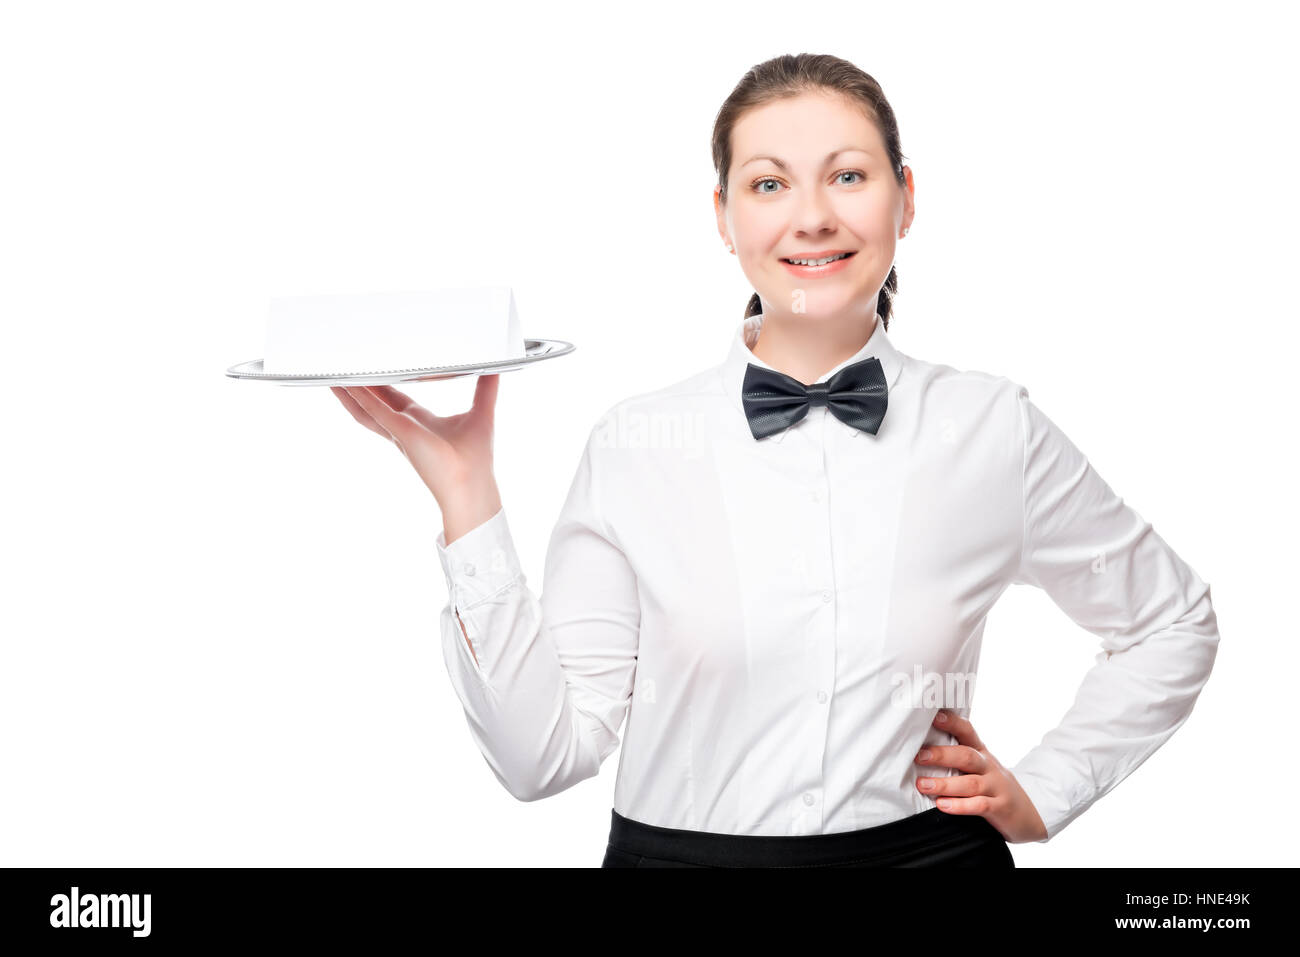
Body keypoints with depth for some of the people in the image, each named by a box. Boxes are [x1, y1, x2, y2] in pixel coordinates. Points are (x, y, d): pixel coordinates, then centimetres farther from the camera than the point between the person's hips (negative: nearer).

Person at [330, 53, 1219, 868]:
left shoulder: (994, 430, -5)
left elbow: (1173, 621, 11)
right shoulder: (635, 446, -7)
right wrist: (467, 495, -15)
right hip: (680, 848, 0)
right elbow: (544, 753, -10)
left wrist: (1041, 796, 2)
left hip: (929, 847, 1)